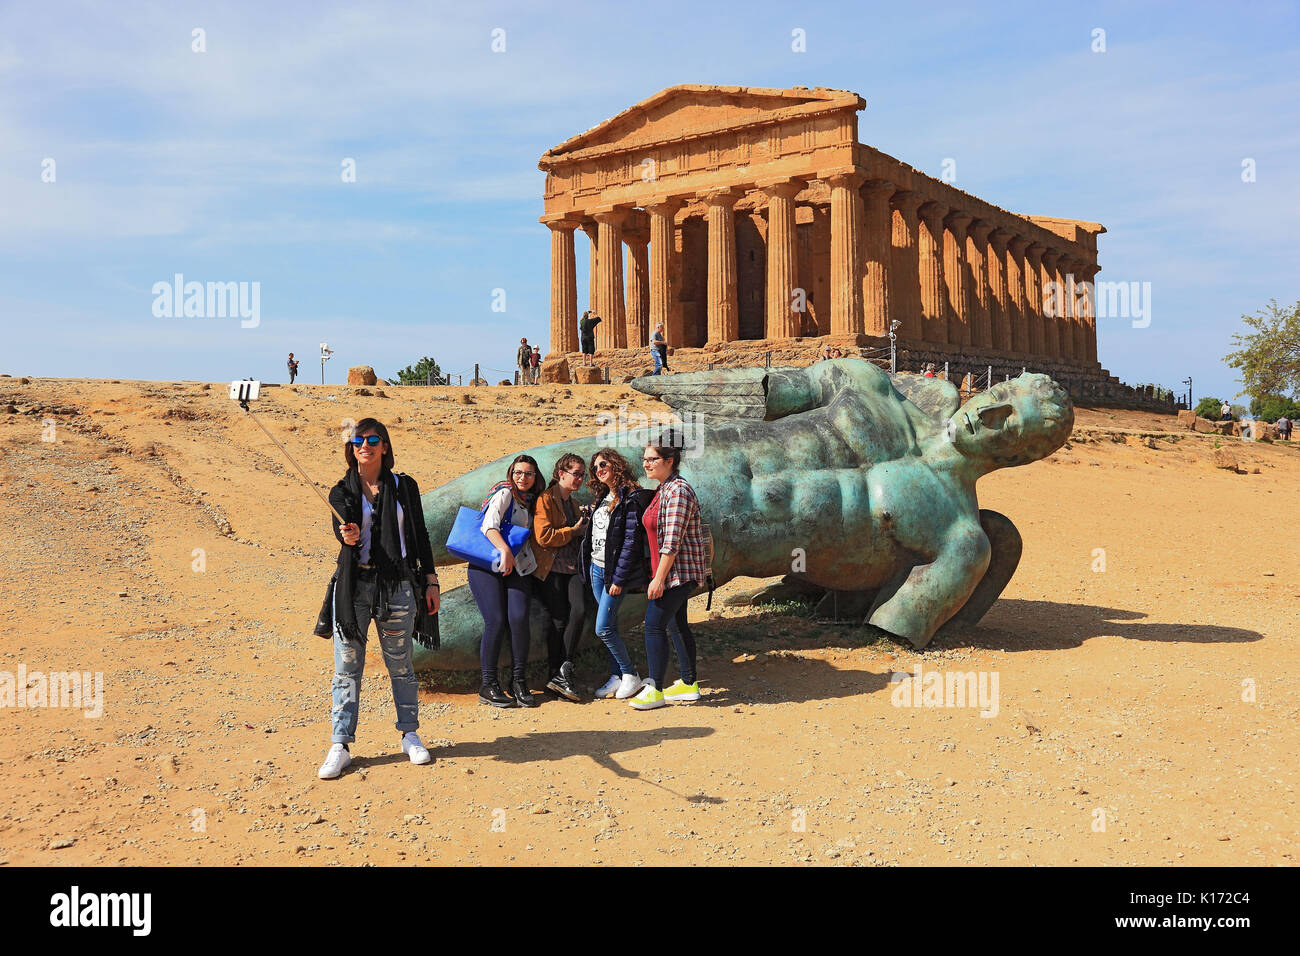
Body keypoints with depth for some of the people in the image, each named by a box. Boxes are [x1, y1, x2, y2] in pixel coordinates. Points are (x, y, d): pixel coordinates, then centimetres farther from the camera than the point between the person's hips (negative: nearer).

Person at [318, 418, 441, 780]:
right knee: (347, 666, 1)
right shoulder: (342, 492, 5)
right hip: (354, 584, 0)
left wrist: (430, 580, 6)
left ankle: (410, 734, 24)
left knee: (400, 664, 10)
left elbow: (420, 536, 9)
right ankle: (340, 746, 6)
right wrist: (347, 536, -35)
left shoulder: (405, 486, 7)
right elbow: (341, 529, -12)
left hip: (397, 584, 0)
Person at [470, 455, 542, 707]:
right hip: (487, 566, -5)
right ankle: (488, 686, -3)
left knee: (519, 619, -13)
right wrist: (505, 550, -27)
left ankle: (519, 682, -1)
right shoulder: (505, 493, -1)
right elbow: (489, 525, -15)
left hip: (519, 568, 5)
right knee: (496, 622, -13)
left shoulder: (532, 501, 19)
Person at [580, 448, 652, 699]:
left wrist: (619, 579, -18)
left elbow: (631, 541, -17)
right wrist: (587, 566, 10)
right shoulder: (603, 497, 12)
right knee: (610, 626, 11)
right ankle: (617, 676, 19)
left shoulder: (631, 498, -13)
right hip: (596, 569, 8)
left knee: (603, 629, -9)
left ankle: (631, 675, 6)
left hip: (614, 572, -8)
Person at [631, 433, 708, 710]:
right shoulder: (664, 490, 14)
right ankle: (689, 685, 21)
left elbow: (673, 541, -22)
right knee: (677, 625, 13)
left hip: (678, 571, -10)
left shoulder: (678, 490, -18)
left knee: (654, 625, -8)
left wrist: (659, 578, -23)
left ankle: (654, 689, -2)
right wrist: (658, 575, 19)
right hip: (673, 573, 10)